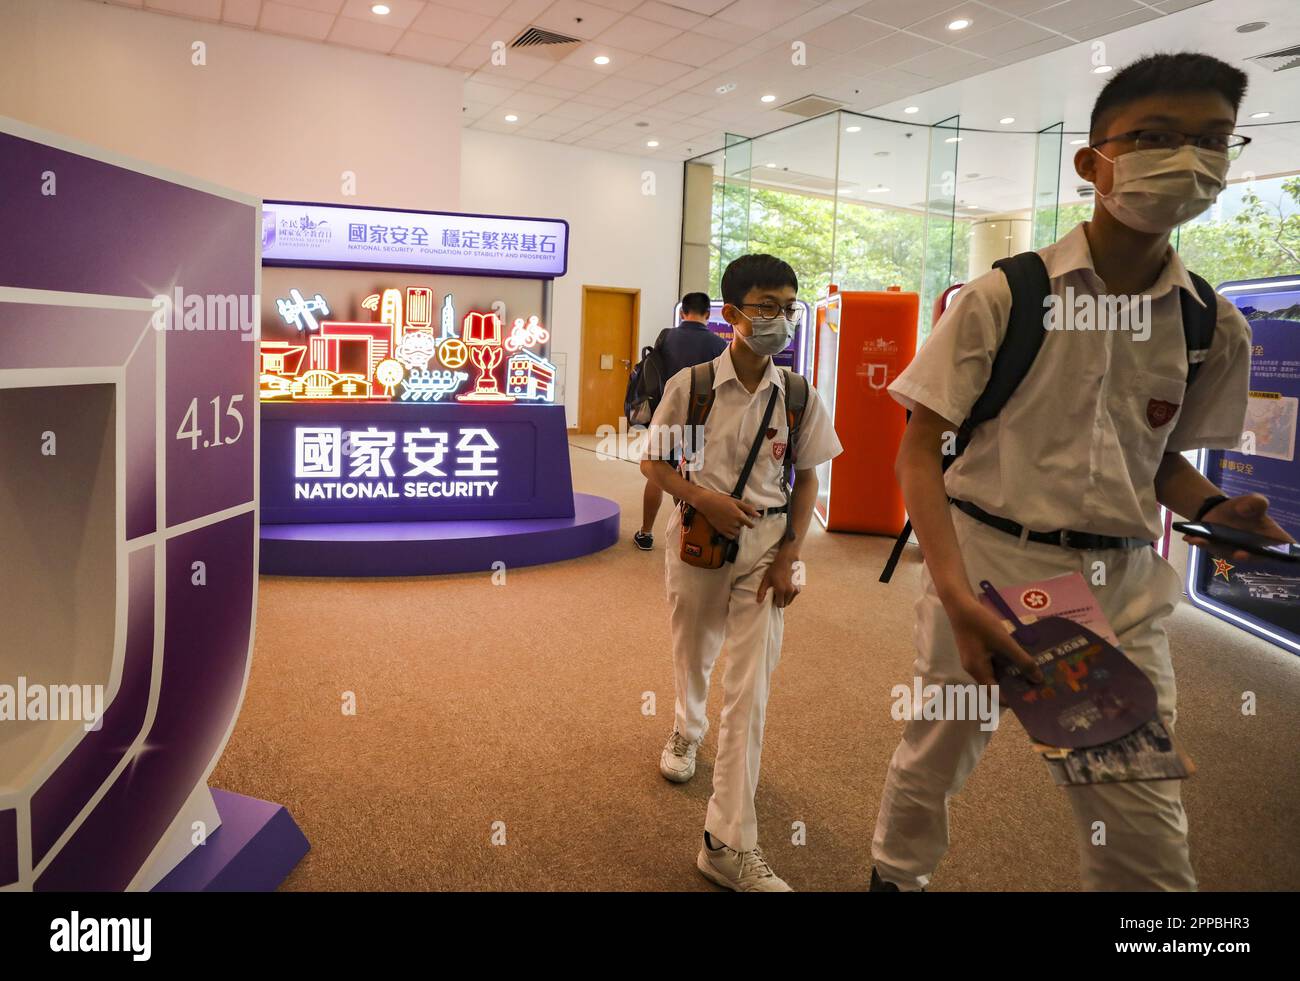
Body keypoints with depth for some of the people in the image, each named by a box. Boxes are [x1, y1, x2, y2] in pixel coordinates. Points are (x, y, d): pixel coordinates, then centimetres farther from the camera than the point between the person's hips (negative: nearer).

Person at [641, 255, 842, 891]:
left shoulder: (800, 397, -4)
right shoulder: (690, 385, -8)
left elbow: (806, 480, 4)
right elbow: (653, 463, -1)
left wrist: (789, 555, -5)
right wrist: (706, 500, -17)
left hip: (766, 544, 0)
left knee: (750, 686, -5)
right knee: (693, 653, 20)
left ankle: (728, 844, 3)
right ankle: (686, 732, 57)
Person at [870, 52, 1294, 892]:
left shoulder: (1215, 327, 2)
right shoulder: (1003, 298, -11)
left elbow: (1162, 456, 15)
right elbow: (919, 451, -11)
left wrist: (1215, 508, -8)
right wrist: (958, 594, -23)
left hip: (1124, 586, 4)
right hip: (986, 563, -3)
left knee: (1147, 831, 9)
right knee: (932, 762, 15)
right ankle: (896, 878, 45)